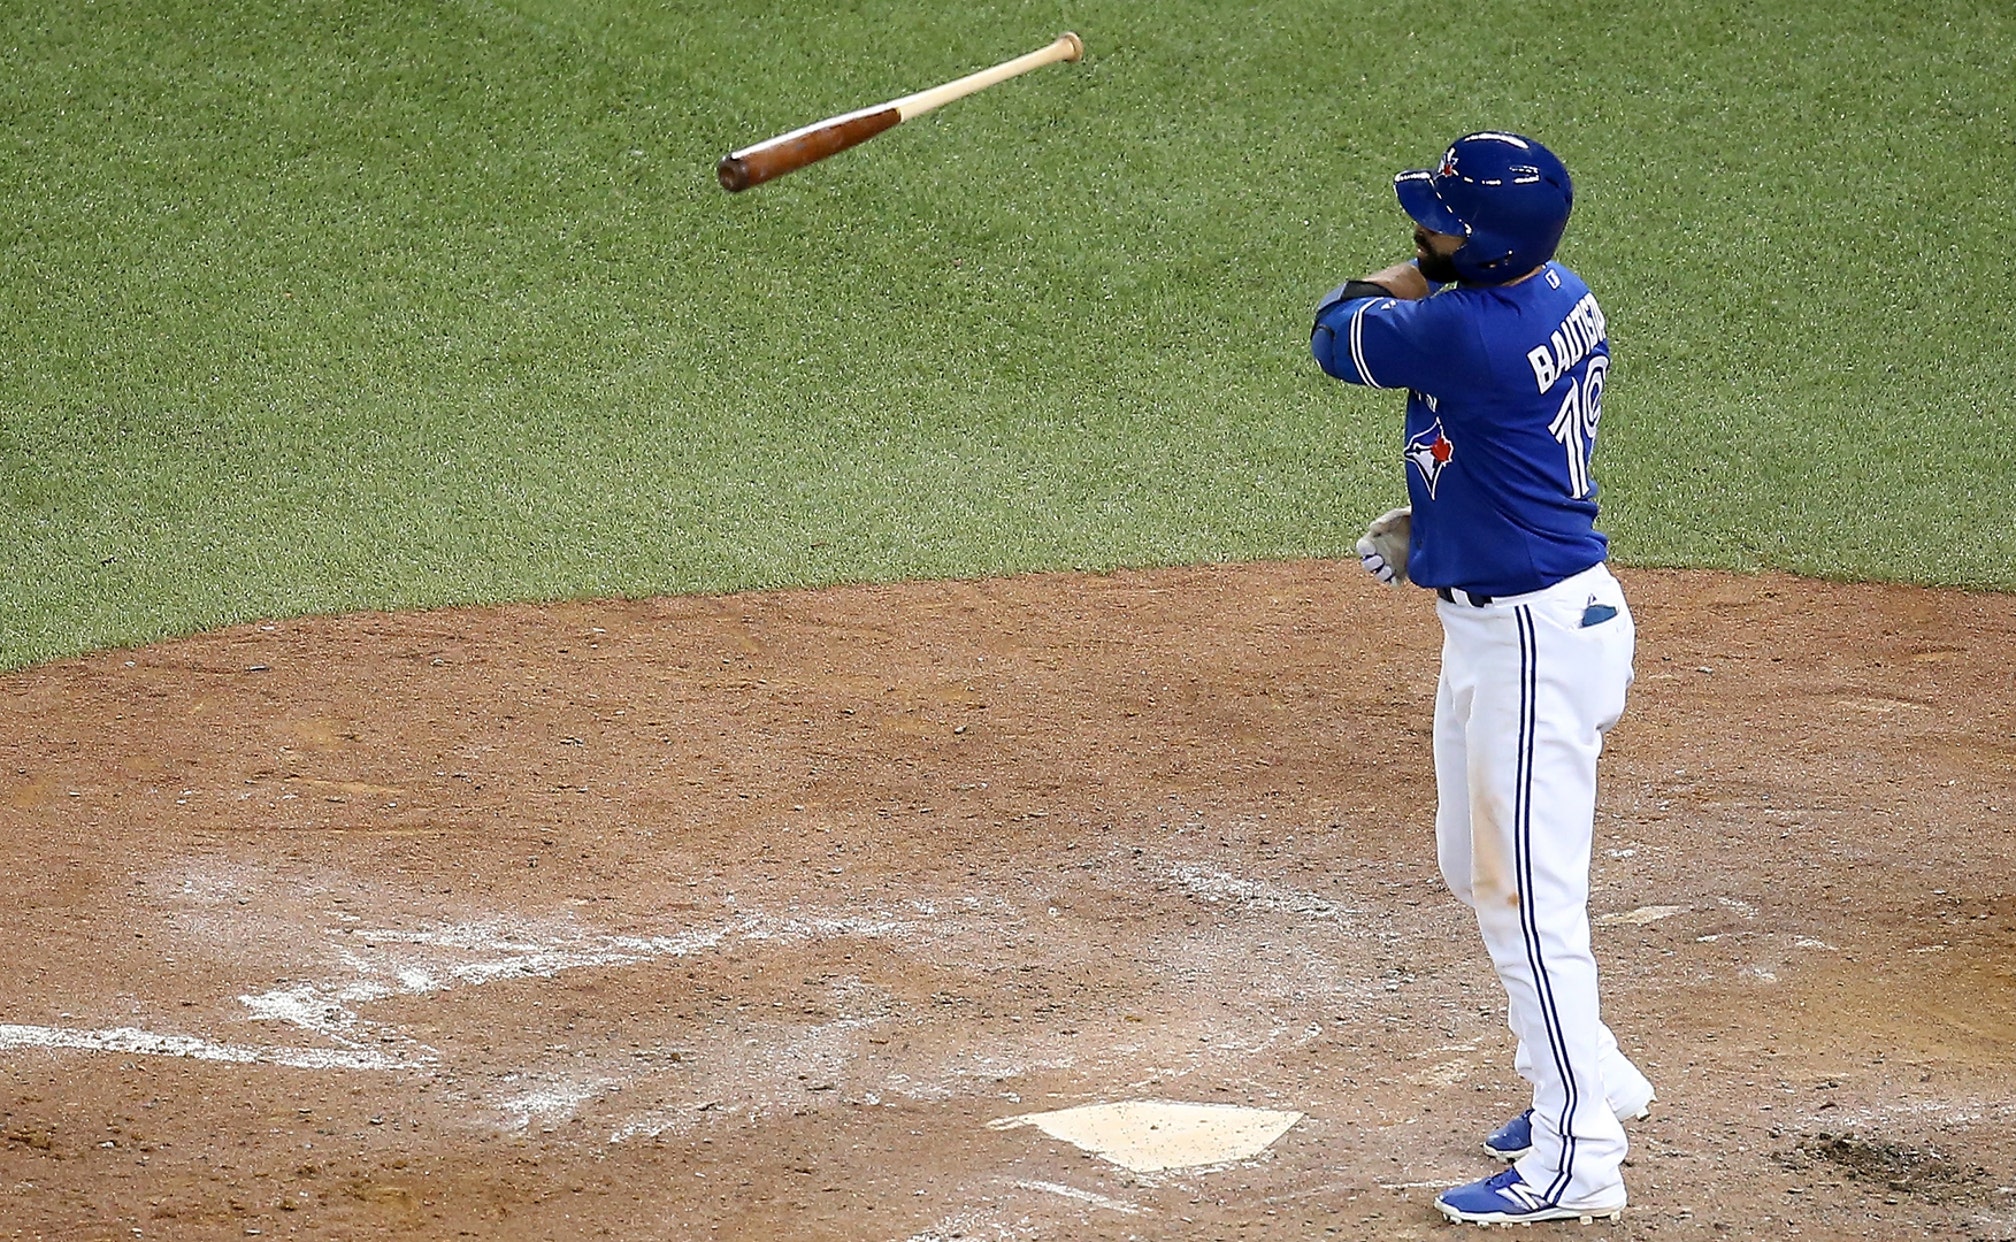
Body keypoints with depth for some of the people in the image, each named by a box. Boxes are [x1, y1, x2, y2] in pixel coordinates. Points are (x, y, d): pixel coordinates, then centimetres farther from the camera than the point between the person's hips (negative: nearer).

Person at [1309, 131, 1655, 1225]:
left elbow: (1339, 336, -9)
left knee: (1528, 891, -5)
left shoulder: (1467, 331, -26)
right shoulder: (1559, 295, 4)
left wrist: (1390, 291, 10)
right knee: (1476, 870, 23)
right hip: (1488, 626, 11)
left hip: (1537, 637, -11)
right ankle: (1592, 1080, 35)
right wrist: (1426, 518, 9)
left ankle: (1577, 1161, 1)